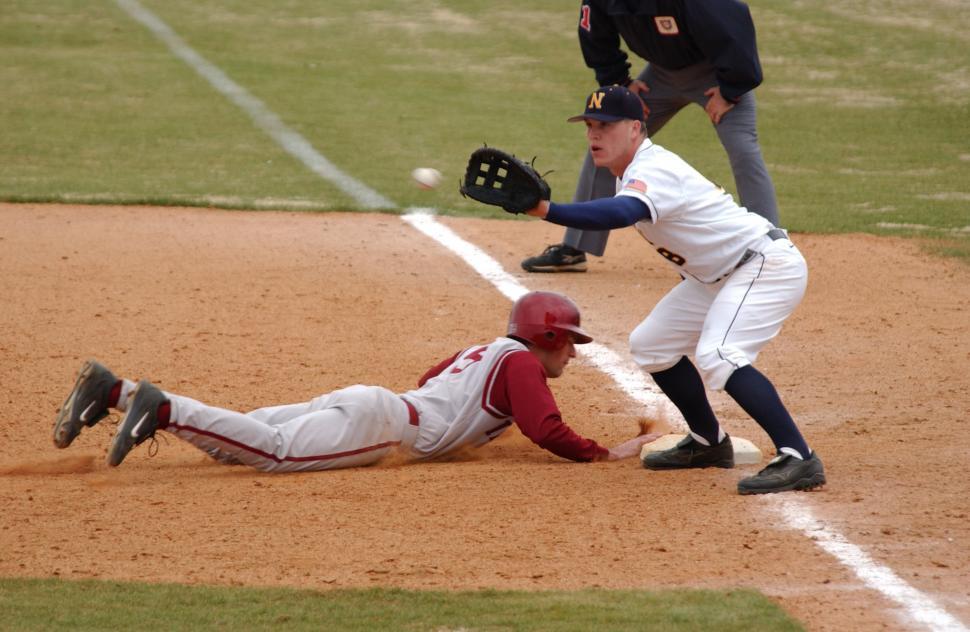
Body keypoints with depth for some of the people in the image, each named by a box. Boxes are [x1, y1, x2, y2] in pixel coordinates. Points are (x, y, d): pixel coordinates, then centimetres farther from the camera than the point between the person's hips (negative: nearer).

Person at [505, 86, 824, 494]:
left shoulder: (654, 170, -25)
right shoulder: (636, 172, 7)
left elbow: (621, 214, -45)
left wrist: (547, 211, -56)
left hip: (769, 265, -11)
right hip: (717, 276, 11)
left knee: (717, 356, -30)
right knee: (651, 344, 16)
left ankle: (798, 459, -34)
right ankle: (708, 443, 28)